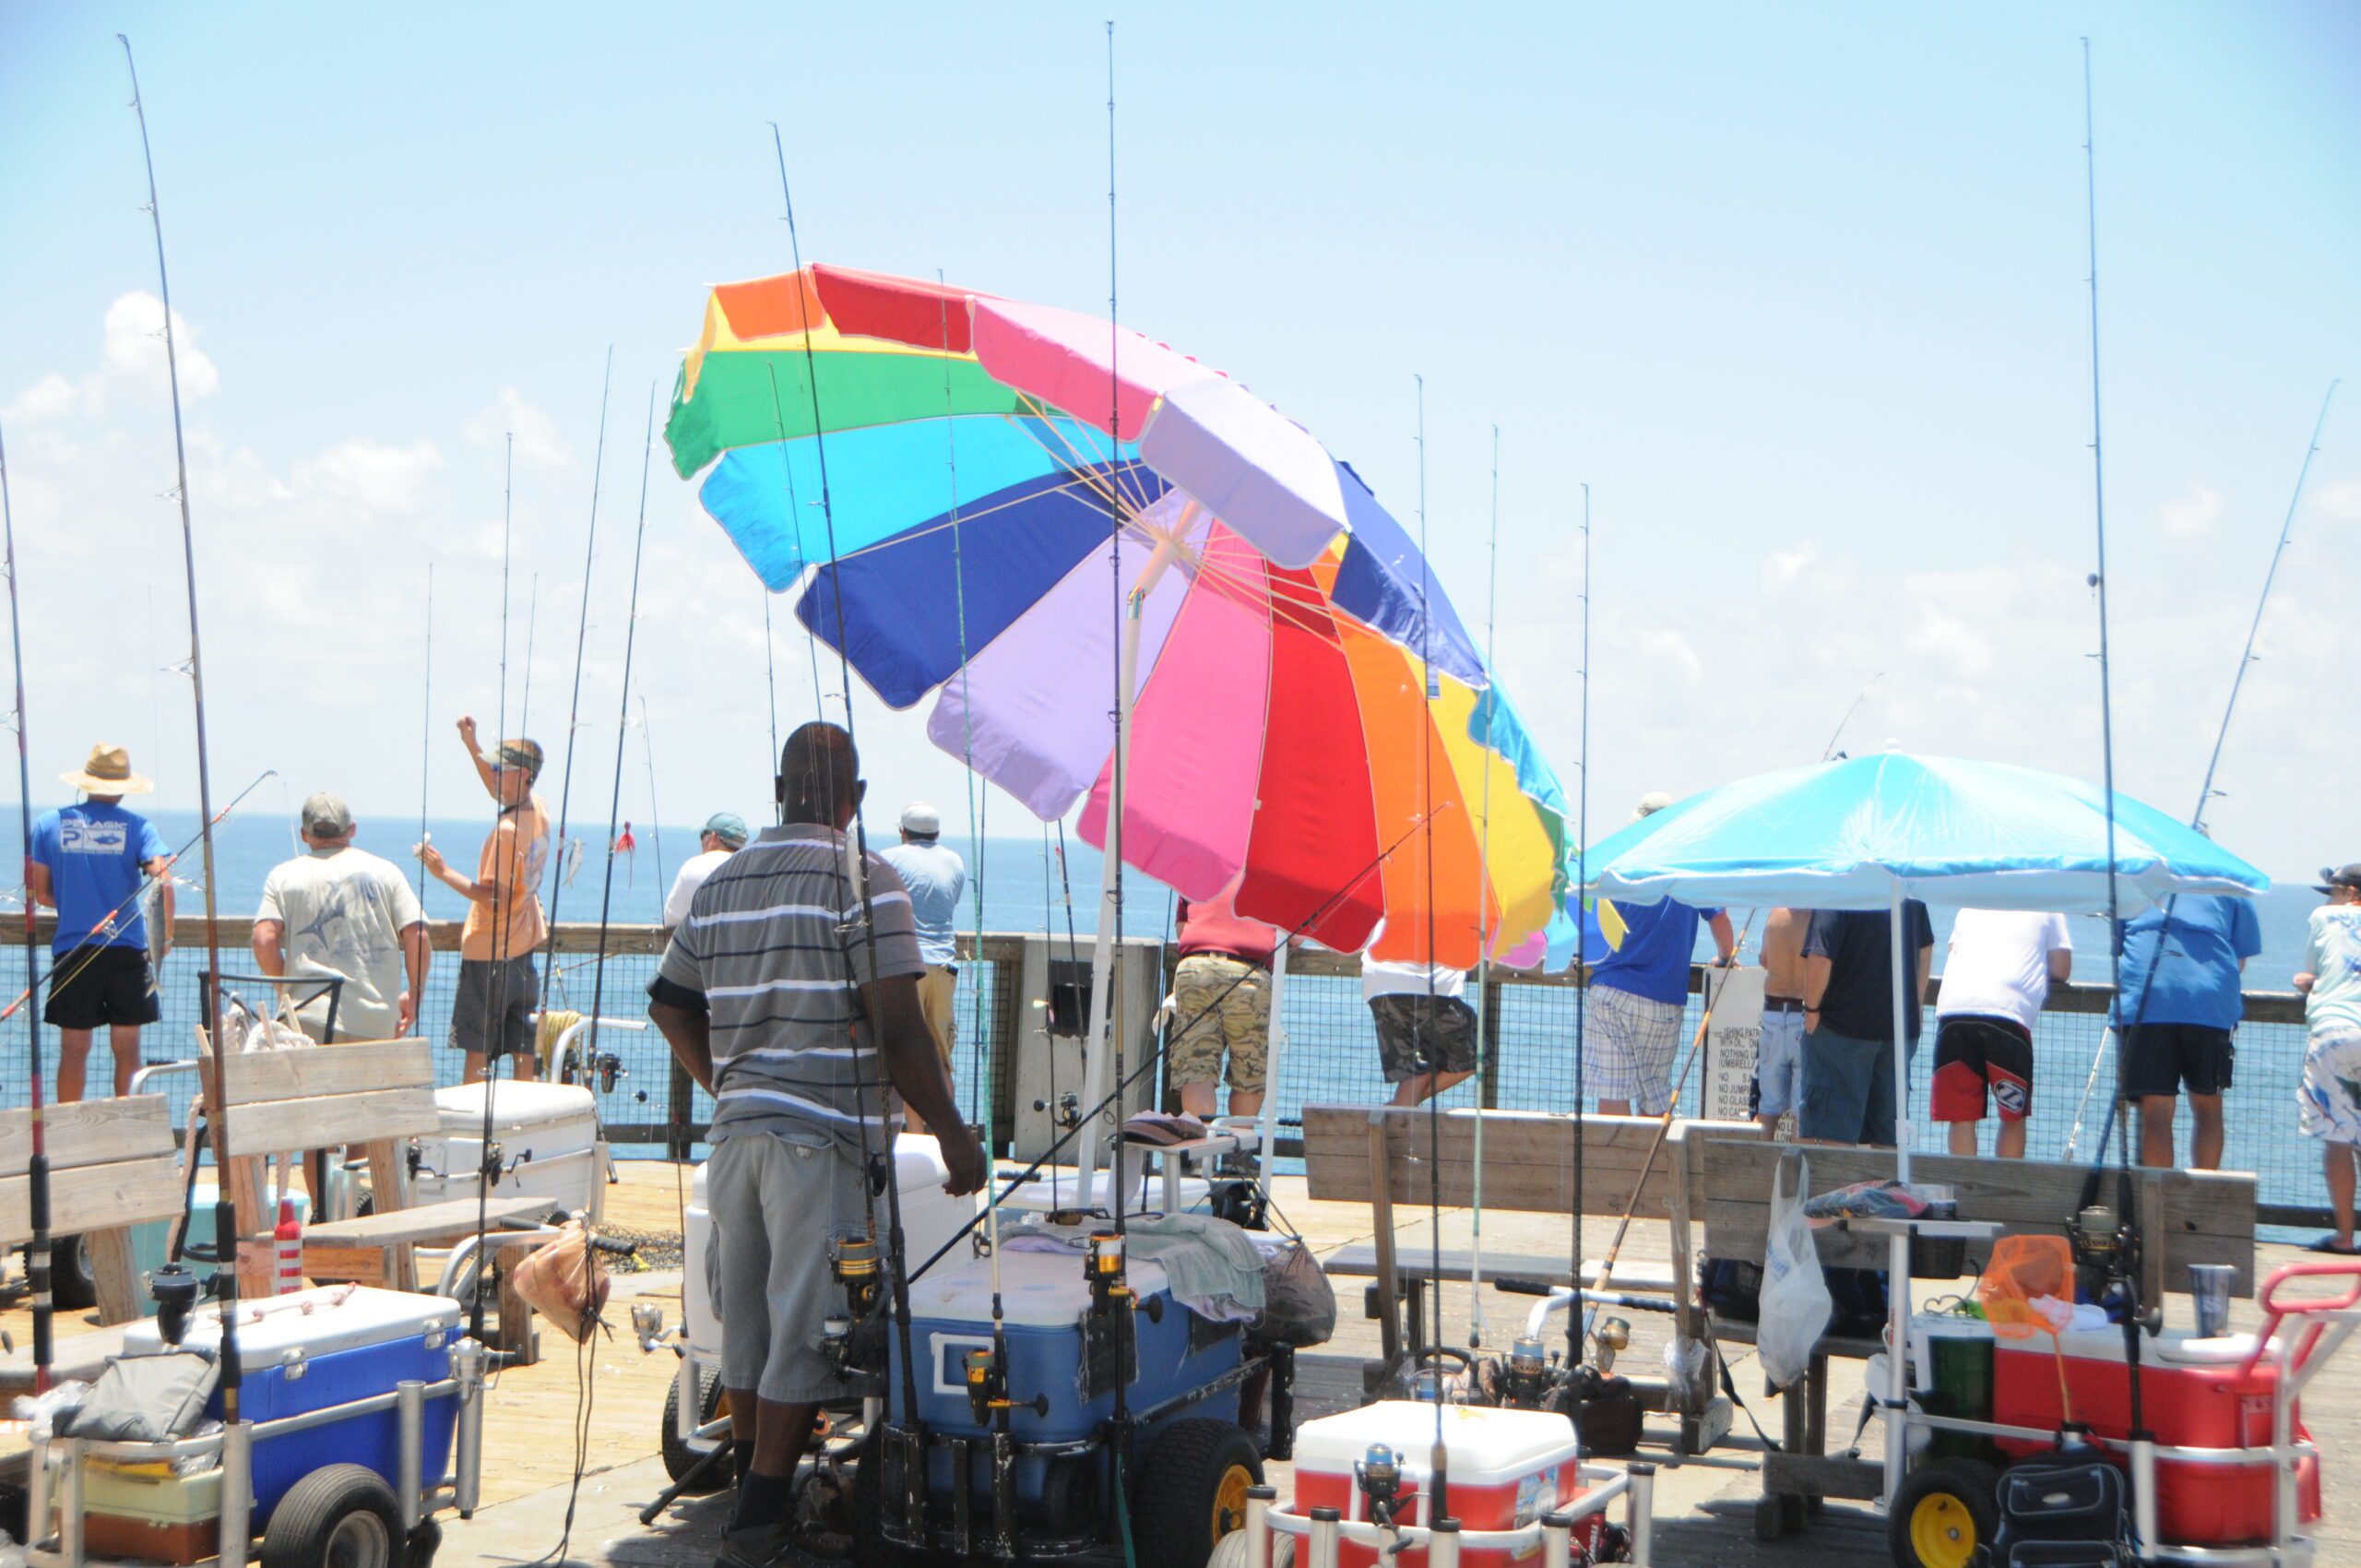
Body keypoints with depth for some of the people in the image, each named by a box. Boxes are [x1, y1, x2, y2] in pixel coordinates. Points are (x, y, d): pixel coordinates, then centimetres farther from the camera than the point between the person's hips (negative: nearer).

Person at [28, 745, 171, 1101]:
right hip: (127, 950, -1)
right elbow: (164, 880, -13)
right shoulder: (137, 826, -1)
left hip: (71, 950, 1)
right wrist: (166, 935, -1)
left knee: (73, 1049, 6)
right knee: (127, 1049, 6)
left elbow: (40, 893, 7)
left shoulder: (49, 823, 4)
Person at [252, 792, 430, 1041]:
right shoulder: (386, 871, 8)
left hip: (309, 1023, -1)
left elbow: (264, 941, -6)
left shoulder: (283, 876, 6)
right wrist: (414, 993, 9)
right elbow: (417, 935, -1)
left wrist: (285, 988, 10)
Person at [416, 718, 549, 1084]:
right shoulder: (537, 810, 3)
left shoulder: (507, 830, -21)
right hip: (523, 948, 8)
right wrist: (471, 746, 17)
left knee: (476, 1048, 0)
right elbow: (498, 790, 24)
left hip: (488, 952, -8)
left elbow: (495, 899, -23)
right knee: (523, 1051, 8)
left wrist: (445, 873, -19)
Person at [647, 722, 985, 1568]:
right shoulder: (864, 880, -9)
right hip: (824, 1133, -6)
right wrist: (951, 1132, -9)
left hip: (737, 1127, 7)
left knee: (747, 1319, 15)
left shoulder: (721, 882, 11)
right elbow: (897, 1028, -16)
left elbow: (669, 1004, 18)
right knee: (805, 1327, -1)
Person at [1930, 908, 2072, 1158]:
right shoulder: (2046, 909, 20)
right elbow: (2061, 970, 20)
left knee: (1961, 1118, 5)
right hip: (2007, 1011, -3)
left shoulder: (1968, 907, 28)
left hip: (1951, 1009, 3)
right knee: (2014, 1117, 10)